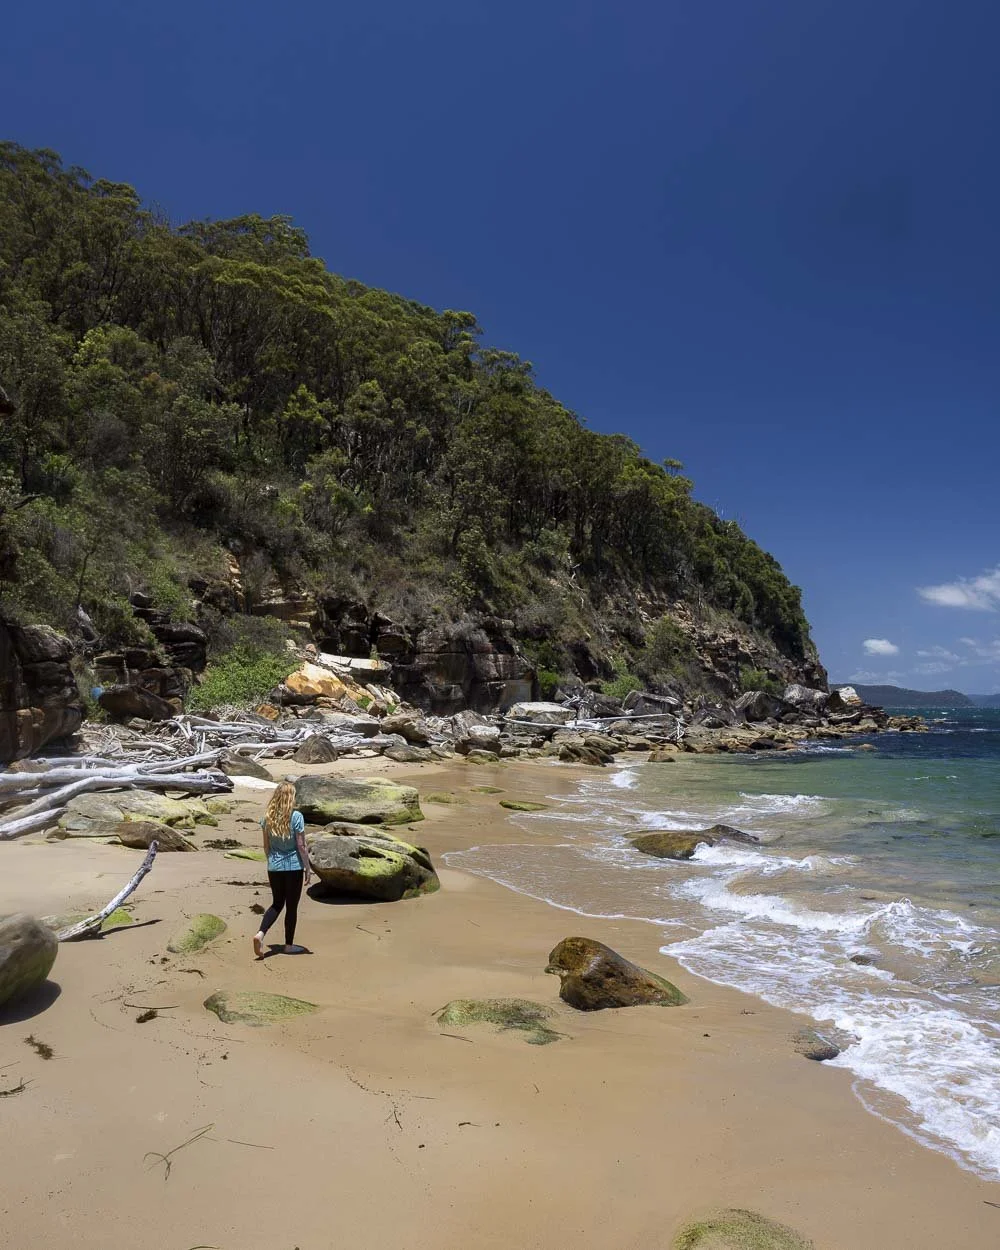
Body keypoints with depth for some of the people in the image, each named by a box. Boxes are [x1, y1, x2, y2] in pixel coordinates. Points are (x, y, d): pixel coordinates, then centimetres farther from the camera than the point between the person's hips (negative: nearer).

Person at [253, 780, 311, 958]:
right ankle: (289, 945, 17)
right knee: (291, 906, 9)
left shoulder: (268, 817, 1)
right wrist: (308, 869, -5)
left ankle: (260, 933, -3)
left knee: (277, 903, 18)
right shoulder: (296, 816, -14)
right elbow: (301, 846, -13)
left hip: (274, 868, 4)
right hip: (294, 867, -4)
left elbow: (266, 846, 7)